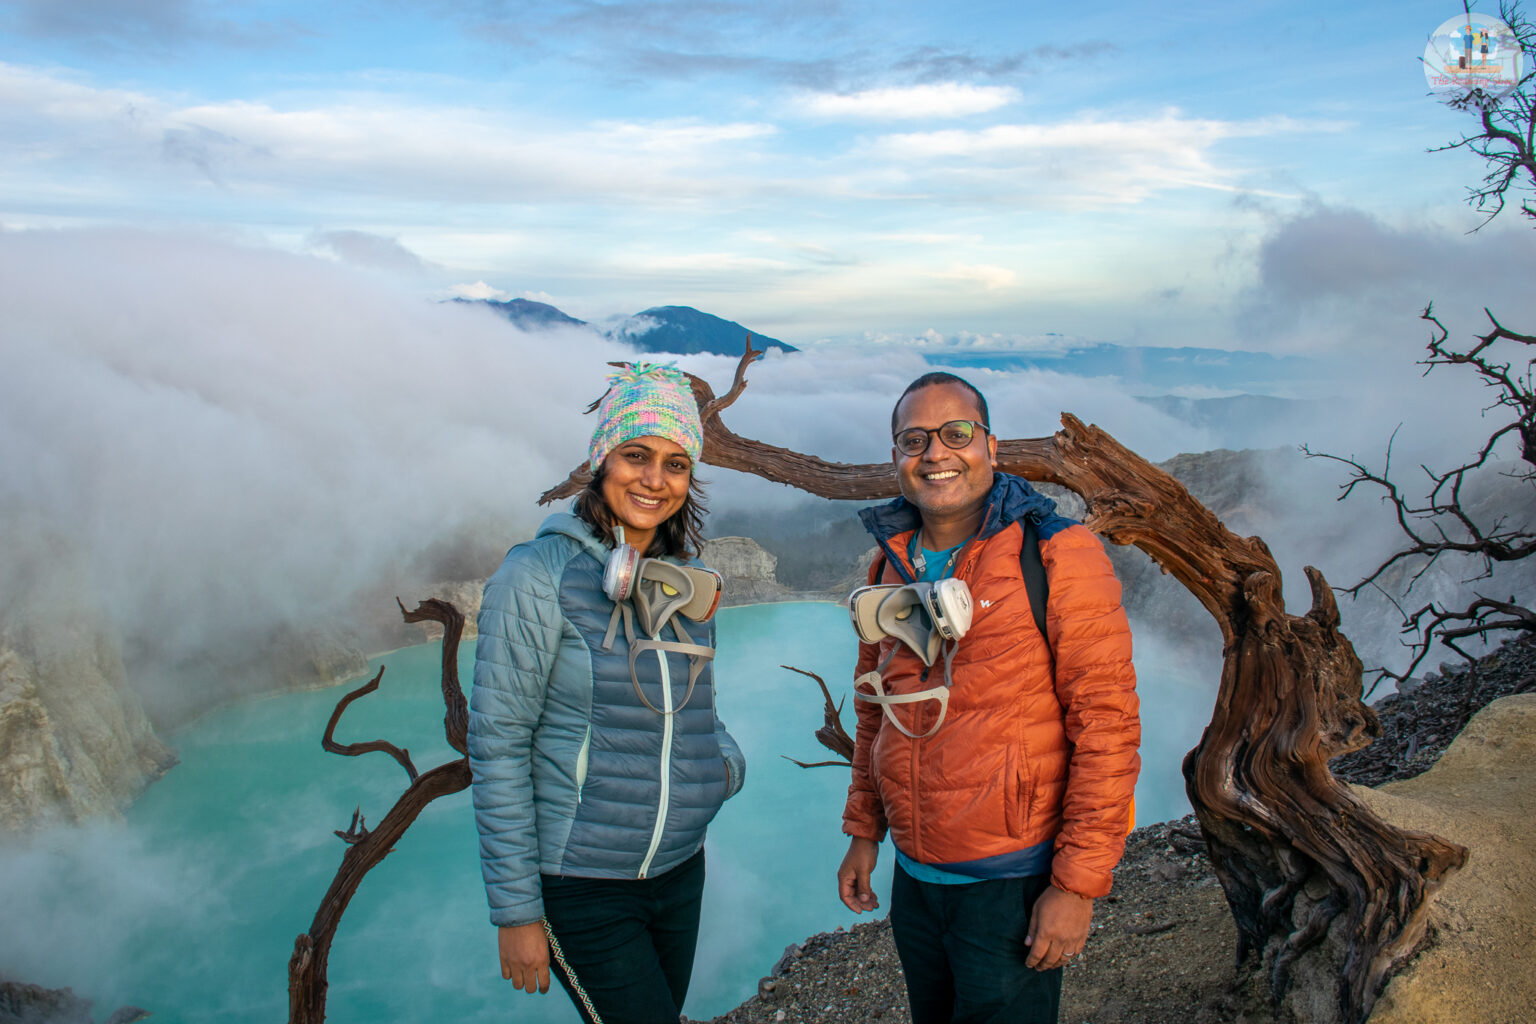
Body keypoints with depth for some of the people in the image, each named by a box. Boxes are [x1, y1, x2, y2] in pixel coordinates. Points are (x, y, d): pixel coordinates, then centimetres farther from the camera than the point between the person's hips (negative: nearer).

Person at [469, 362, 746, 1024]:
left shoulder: (686, 579, 3)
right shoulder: (538, 577, -16)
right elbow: (497, 747, -14)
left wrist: (724, 759, -4)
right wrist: (516, 909, -13)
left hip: (681, 869, 6)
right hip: (581, 888, -6)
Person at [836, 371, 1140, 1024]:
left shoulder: (1057, 556, -14)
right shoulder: (892, 566, 5)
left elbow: (1108, 725, -15)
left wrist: (1078, 885, -16)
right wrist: (863, 830, 14)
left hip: (1012, 884, -5)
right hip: (912, 878, 6)